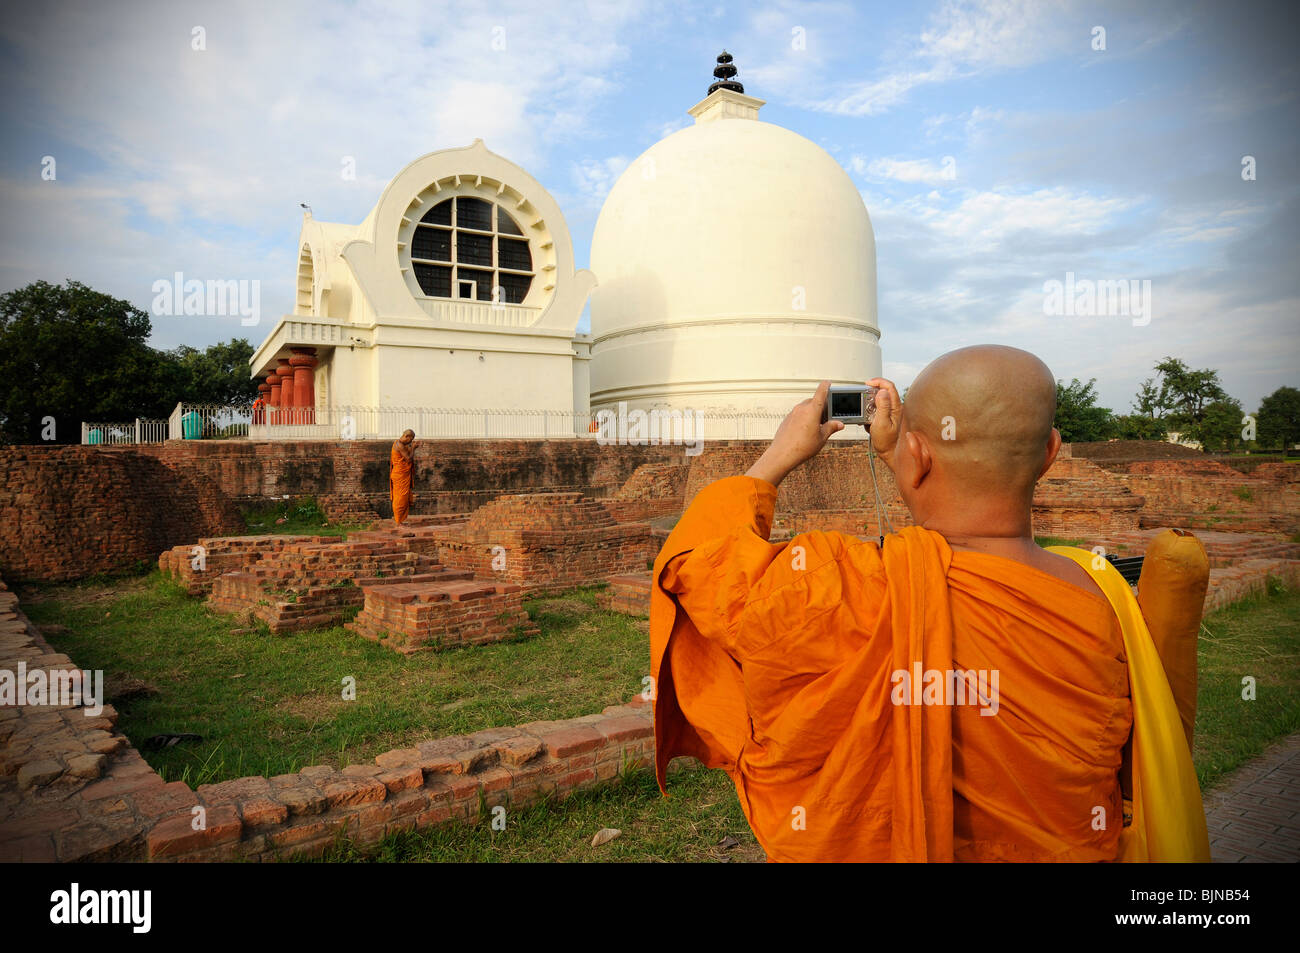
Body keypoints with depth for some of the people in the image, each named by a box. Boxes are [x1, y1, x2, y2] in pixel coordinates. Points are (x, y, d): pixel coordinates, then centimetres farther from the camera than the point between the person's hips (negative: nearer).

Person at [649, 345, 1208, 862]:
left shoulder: (835, 595, -33)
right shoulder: (1098, 606, -18)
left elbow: (697, 557, -15)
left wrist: (782, 453, -2)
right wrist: (897, 459, 8)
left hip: (863, 848, -3)